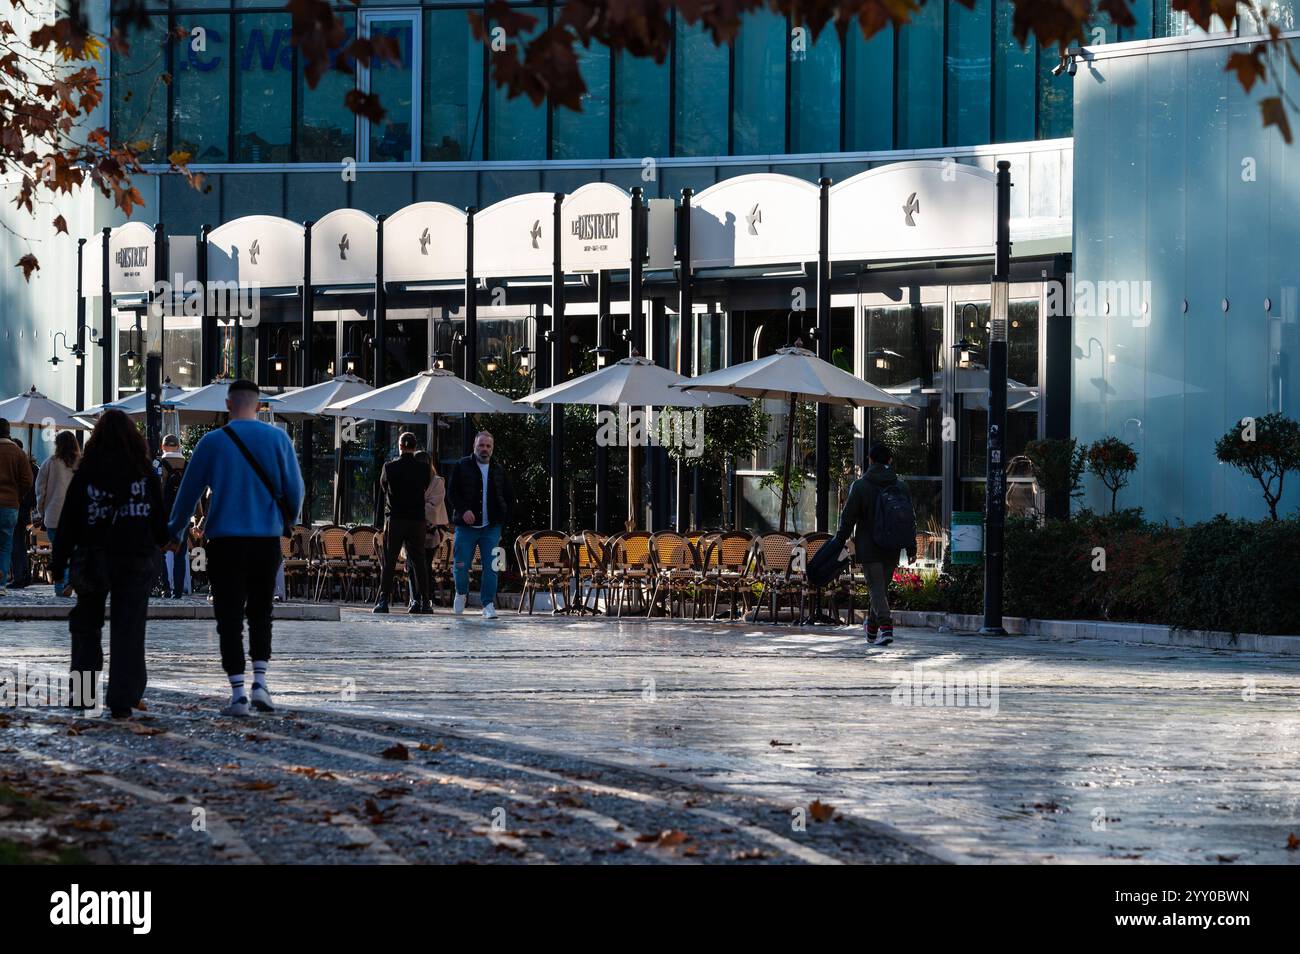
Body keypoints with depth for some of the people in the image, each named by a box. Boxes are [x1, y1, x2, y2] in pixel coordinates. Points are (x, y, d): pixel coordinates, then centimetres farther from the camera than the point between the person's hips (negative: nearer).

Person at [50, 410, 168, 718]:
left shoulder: (85, 473, -4)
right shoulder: (144, 472, -3)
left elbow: (69, 521, -2)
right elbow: (159, 518, 3)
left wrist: (59, 562, 3)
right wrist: (162, 541, 22)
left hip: (93, 558, 0)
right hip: (136, 559, 0)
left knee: (86, 624, 16)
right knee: (128, 630, 3)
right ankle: (122, 701, -2)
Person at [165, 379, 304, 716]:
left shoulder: (212, 442, -2)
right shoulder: (278, 438, 0)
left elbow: (189, 491, 3)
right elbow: (295, 489, 3)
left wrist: (174, 533, 17)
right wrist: (288, 520, 23)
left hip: (224, 540, -2)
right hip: (267, 539, 2)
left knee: (229, 618, 2)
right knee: (261, 613, 15)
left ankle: (238, 693, -4)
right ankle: (260, 682, 2)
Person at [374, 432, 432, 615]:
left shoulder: (390, 467, -5)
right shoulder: (423, 468, -3)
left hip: (394, 519, -1)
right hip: (417, 519, 1)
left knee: (389, 562, 1)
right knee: (419, 561, 7)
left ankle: (383, 600, -6)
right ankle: (424, 601, 4)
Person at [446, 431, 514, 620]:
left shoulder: (499, 471, 11)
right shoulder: (462, 466, 3)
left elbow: (510, 497, 21)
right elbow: (452, 492, -1)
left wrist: (503, 518, 9)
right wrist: (464, 510, -17)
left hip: (491, 528, 1)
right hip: (466, 526, -1)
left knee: (490, 567, -8)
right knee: (461, 565, 0)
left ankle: (488, 604, -6)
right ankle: (461, 593, 29)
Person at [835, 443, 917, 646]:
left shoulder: (860, 486, -6)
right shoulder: (901, 487, 7)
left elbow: (848, 517, -6)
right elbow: (910, 519, 9)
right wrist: (911, 549, 14)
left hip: (868, 548, -4)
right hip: (892, 550, 4)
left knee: (876, 587, -6)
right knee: (883, 587, 15)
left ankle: (885, 626, -24)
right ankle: (872, 629, 29)